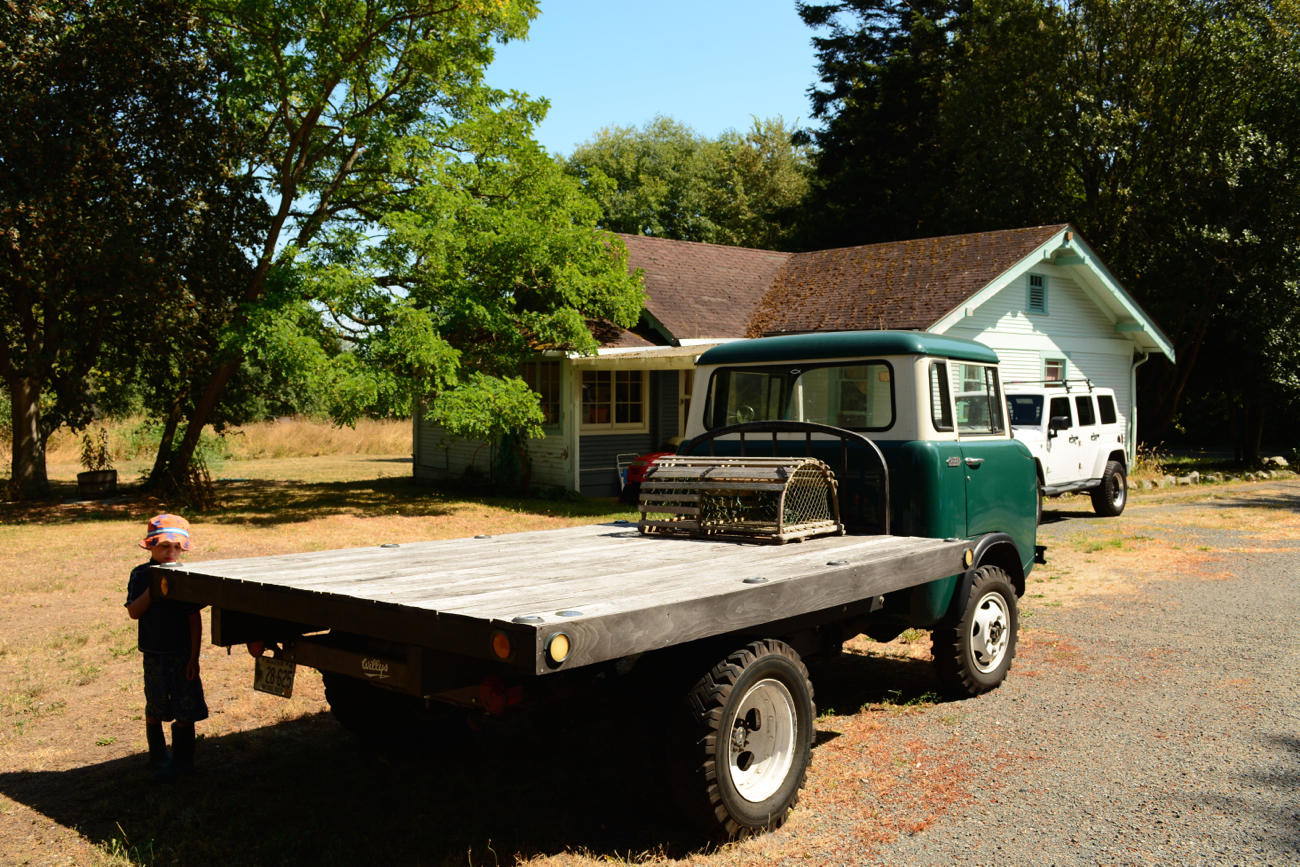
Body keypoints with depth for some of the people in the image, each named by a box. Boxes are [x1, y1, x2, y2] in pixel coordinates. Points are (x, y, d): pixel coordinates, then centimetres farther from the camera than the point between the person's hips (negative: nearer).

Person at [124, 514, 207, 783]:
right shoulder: (141, 575, -3)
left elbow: (194, 619, -5)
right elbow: (133, 612, -12)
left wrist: (194, 657, -7)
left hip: (183, 654, -1)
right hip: (154, 655, 1)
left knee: (185, 710, 1)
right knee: (155, 708, 15)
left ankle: (181, 760, 14)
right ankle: (158, 755, 34)